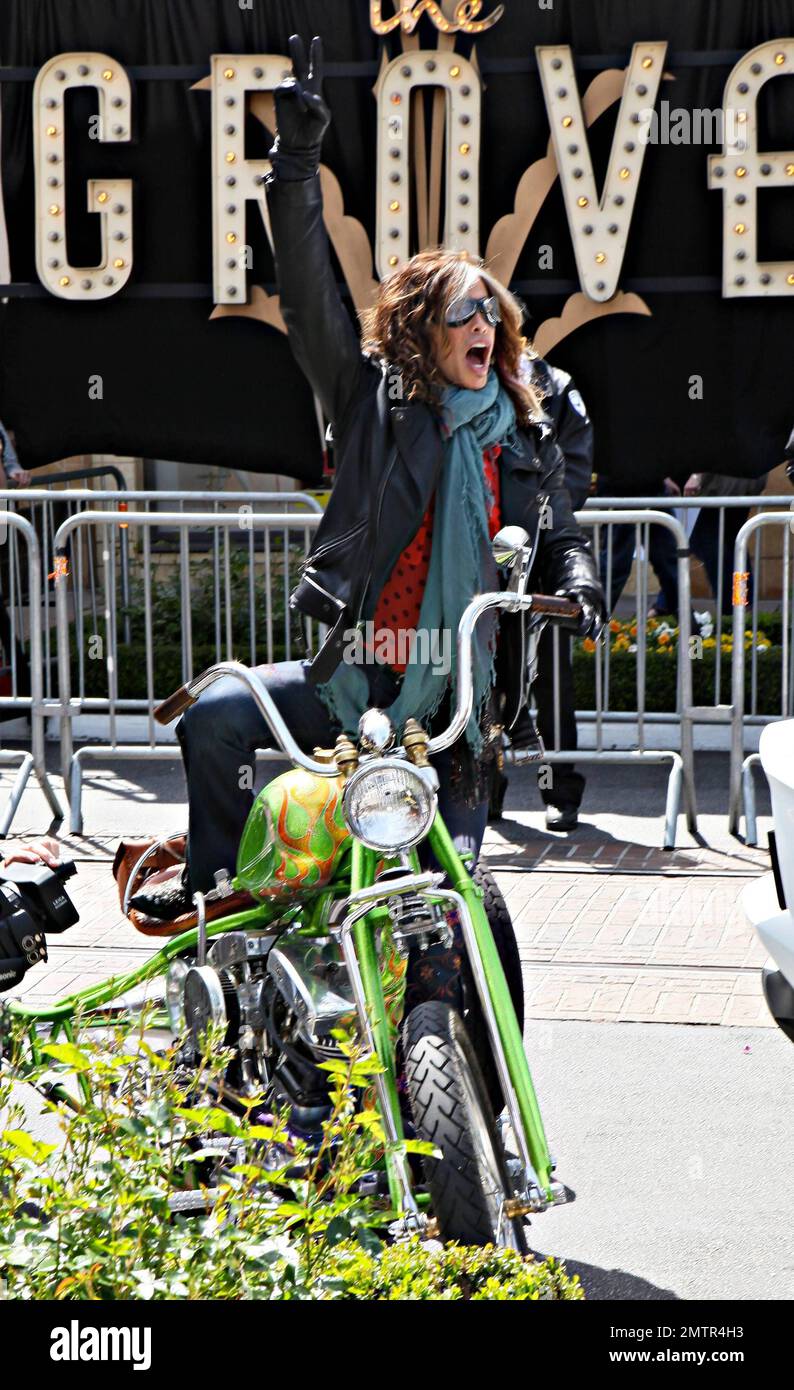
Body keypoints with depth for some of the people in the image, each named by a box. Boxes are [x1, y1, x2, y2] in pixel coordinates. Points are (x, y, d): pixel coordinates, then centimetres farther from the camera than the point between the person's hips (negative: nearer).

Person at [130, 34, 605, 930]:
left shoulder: (525, 440, 9)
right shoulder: (375, 400, 2)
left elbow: (561, 538, 20)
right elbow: (310, 300, -8)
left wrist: (578, 585, -6)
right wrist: (298, 158, -17)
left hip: (457, 700, 1)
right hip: (353, 677, -1)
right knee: (214, 717, -16)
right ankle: (220, 885, 5)